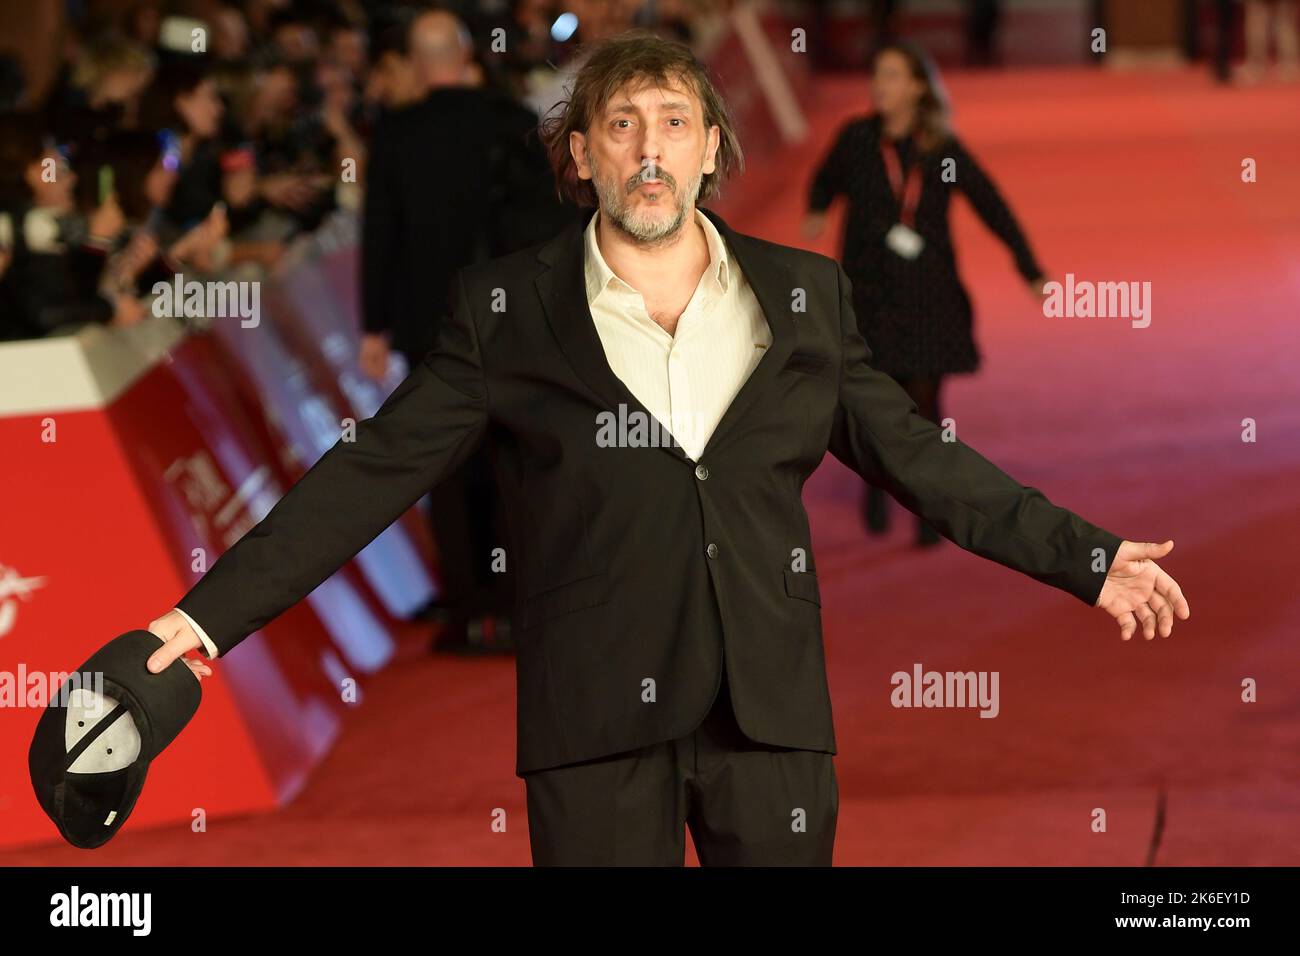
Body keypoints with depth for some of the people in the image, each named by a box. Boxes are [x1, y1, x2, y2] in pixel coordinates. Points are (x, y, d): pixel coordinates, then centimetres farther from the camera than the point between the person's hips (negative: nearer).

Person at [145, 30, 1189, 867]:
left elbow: (916, 456, 14)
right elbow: (374, 472, 1)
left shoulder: (803, 296, 9)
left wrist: (1090, 560, 12)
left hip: (772, 718, 2)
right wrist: (212, 614, -7)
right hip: (598, 724, -2)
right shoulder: (507, 310, 3)